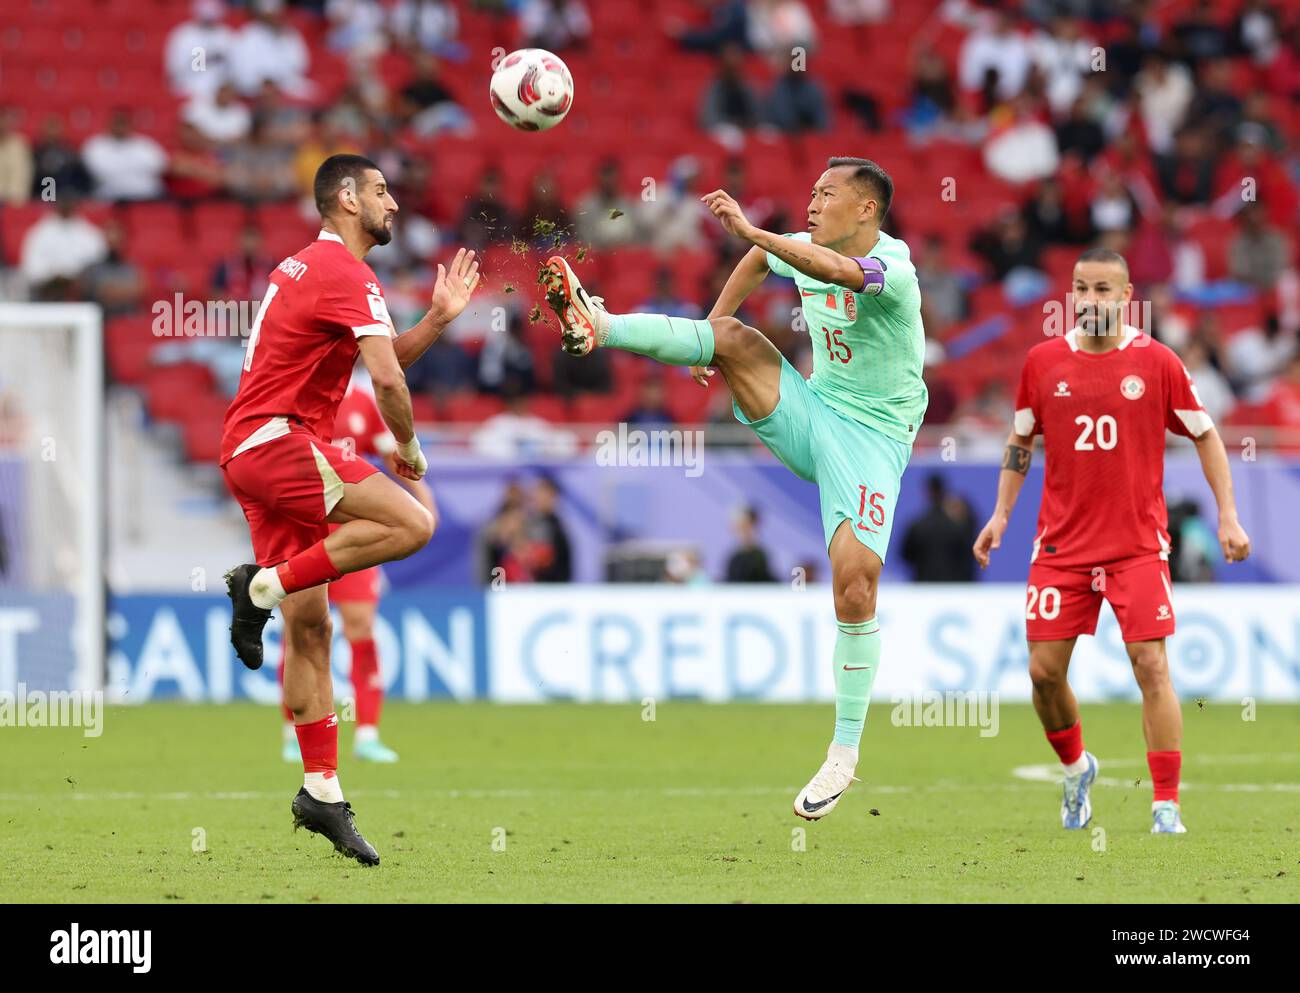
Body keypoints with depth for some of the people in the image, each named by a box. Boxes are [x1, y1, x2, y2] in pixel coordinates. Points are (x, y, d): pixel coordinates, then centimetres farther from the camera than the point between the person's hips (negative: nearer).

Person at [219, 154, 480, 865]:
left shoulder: (307, 267, 23)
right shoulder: (346, 274, -10)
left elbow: (384, 360, 28)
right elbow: (387, 379, -18)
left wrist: (438, 318, 16)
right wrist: (409, 446, -3)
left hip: (251, 452, 10)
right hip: (276, 439, -10)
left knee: (310, 628, 7)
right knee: (412, 523, -23)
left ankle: (322, 792, 7)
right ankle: (264, 585, -17)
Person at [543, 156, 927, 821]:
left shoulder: (891, 265, -19)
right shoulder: (802, 247, 4)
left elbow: (840, 271, -42)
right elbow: (760, 258, 29)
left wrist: (751, 229, -50)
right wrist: (709, 335, 25)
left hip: (872, 438, -6)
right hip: (808, 411, 6)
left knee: (855, 577, -20)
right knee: (735, 339, -18)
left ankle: (845, 753, -11)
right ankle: (594, 326, -29)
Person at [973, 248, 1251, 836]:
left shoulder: (1155, 362, -3)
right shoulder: (1044, 361, 3)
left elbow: (1204, 435, 7)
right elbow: (1020, 440, 17)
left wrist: (1227, 515, 2)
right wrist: (1001, 513, 9)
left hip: (1137, 544, -2)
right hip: (1061, 544, 2)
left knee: (1151, 666, -10)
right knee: (1044, 671, 0)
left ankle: (1166, 808, -5)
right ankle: (1076, 768, 28)